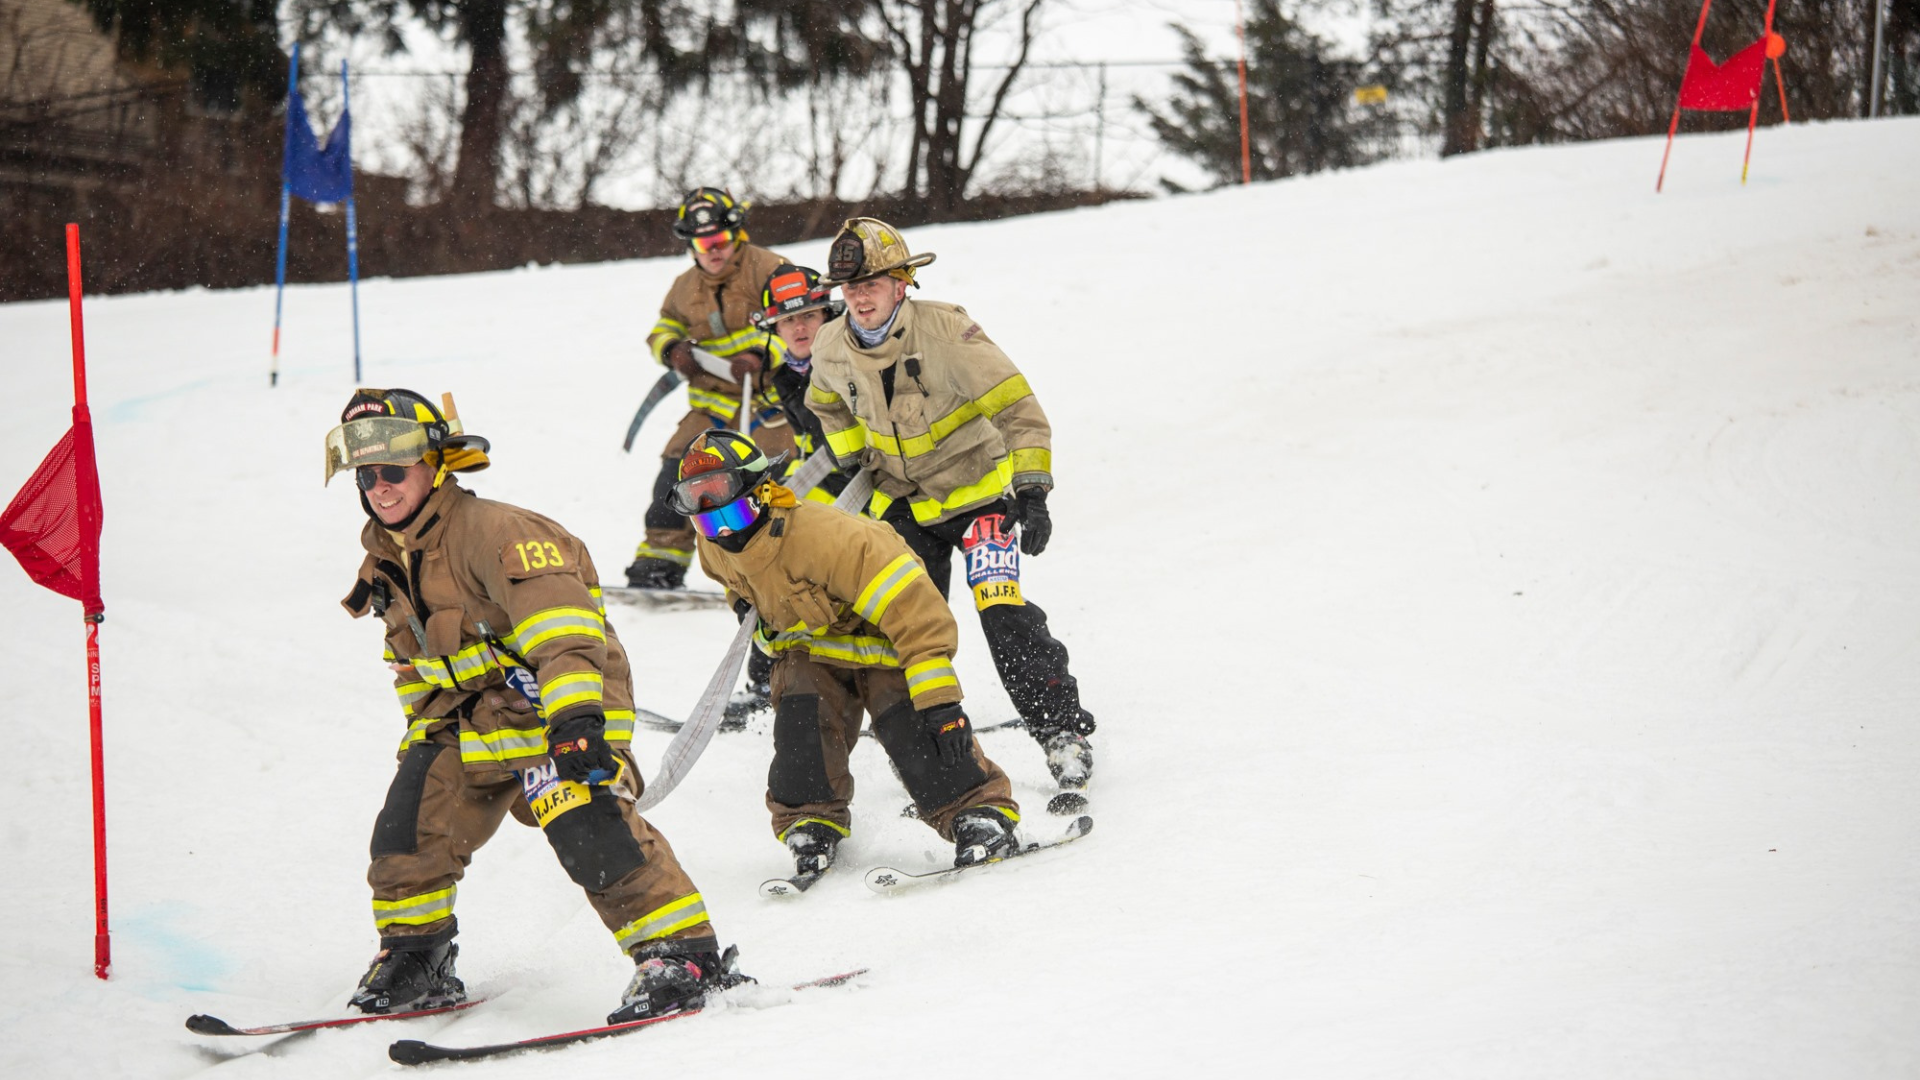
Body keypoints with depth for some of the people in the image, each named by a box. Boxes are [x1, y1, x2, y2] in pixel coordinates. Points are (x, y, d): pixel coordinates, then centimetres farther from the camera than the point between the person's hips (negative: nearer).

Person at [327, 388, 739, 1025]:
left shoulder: (490, 531, -20)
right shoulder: (386, 561, 10)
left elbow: (559, 626, -30)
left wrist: (576, 715, -40)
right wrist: (424, 733, 25)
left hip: (561, 710, -8)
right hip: (465, 721, 8)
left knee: (588, 829, -25)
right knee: (409, 824, -2)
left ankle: (682, 952, -21)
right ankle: (413, 960, 16)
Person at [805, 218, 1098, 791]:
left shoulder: (945, 330, -22)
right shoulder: (832, 347, -6)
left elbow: (1017, 409, -20)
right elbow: (829, 406, 19)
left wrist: (1032, 492, -25)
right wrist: (854, 461, 9)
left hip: (979, 489, -5)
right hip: (904, 503, 5)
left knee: (1002, 613, -18)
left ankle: (1062, 730, -6)